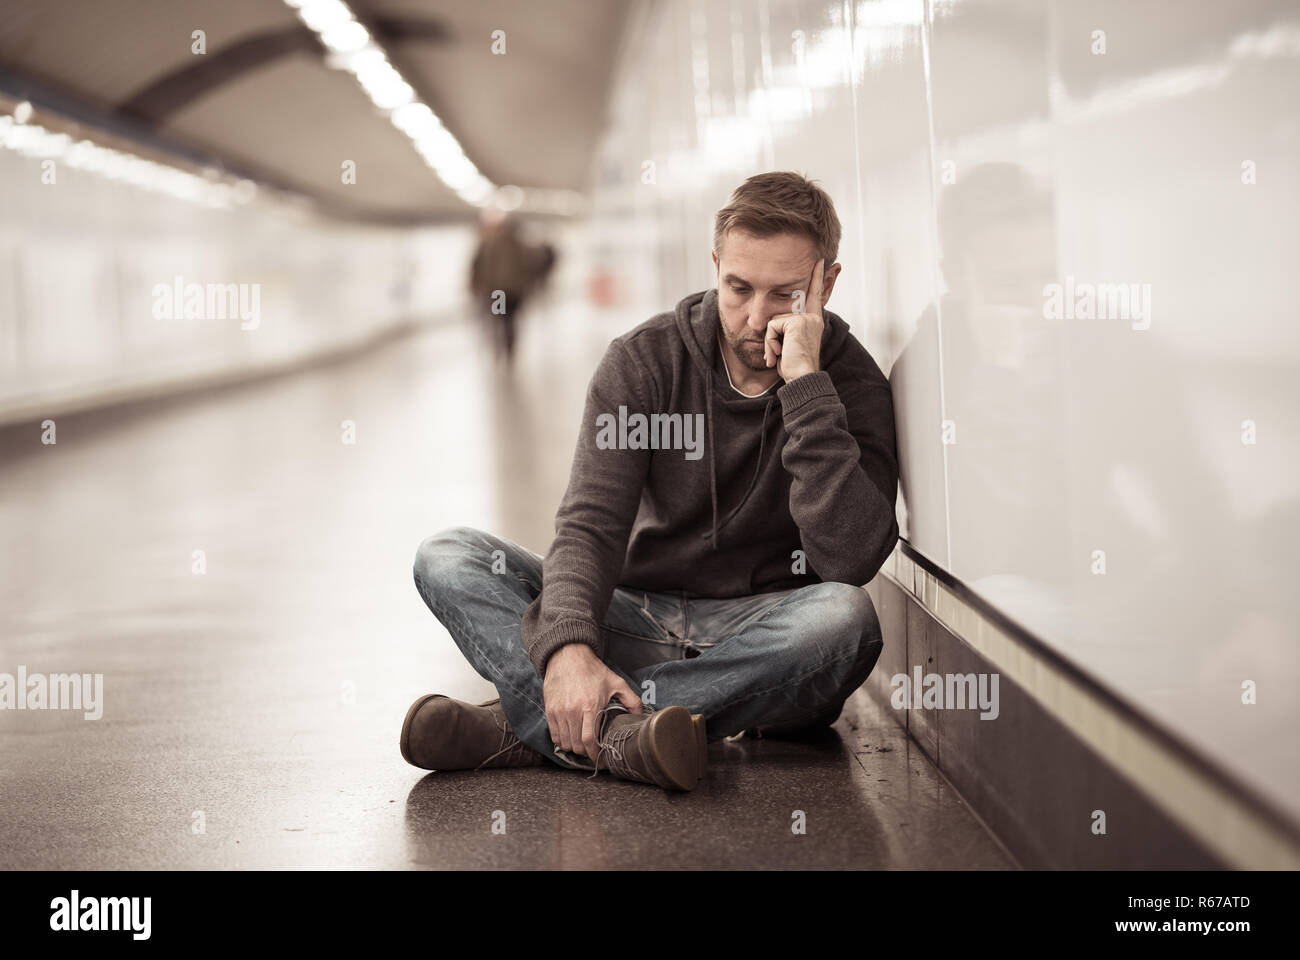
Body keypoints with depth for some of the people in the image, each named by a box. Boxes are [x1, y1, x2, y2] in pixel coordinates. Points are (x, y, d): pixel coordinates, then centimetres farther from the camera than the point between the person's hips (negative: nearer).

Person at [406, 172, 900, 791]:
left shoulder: (852, 385, -7)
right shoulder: (645, 360, -2)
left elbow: (851, 560, -23)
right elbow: (590, 524, -13)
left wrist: (804, 383, -25)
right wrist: (568, 646, -34)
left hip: (762, 640, -2)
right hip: (635, 618, 2)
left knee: (846, 618, -36)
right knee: (447, 557, -15)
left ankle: (529, 726, -35)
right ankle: (613, 729, -42)